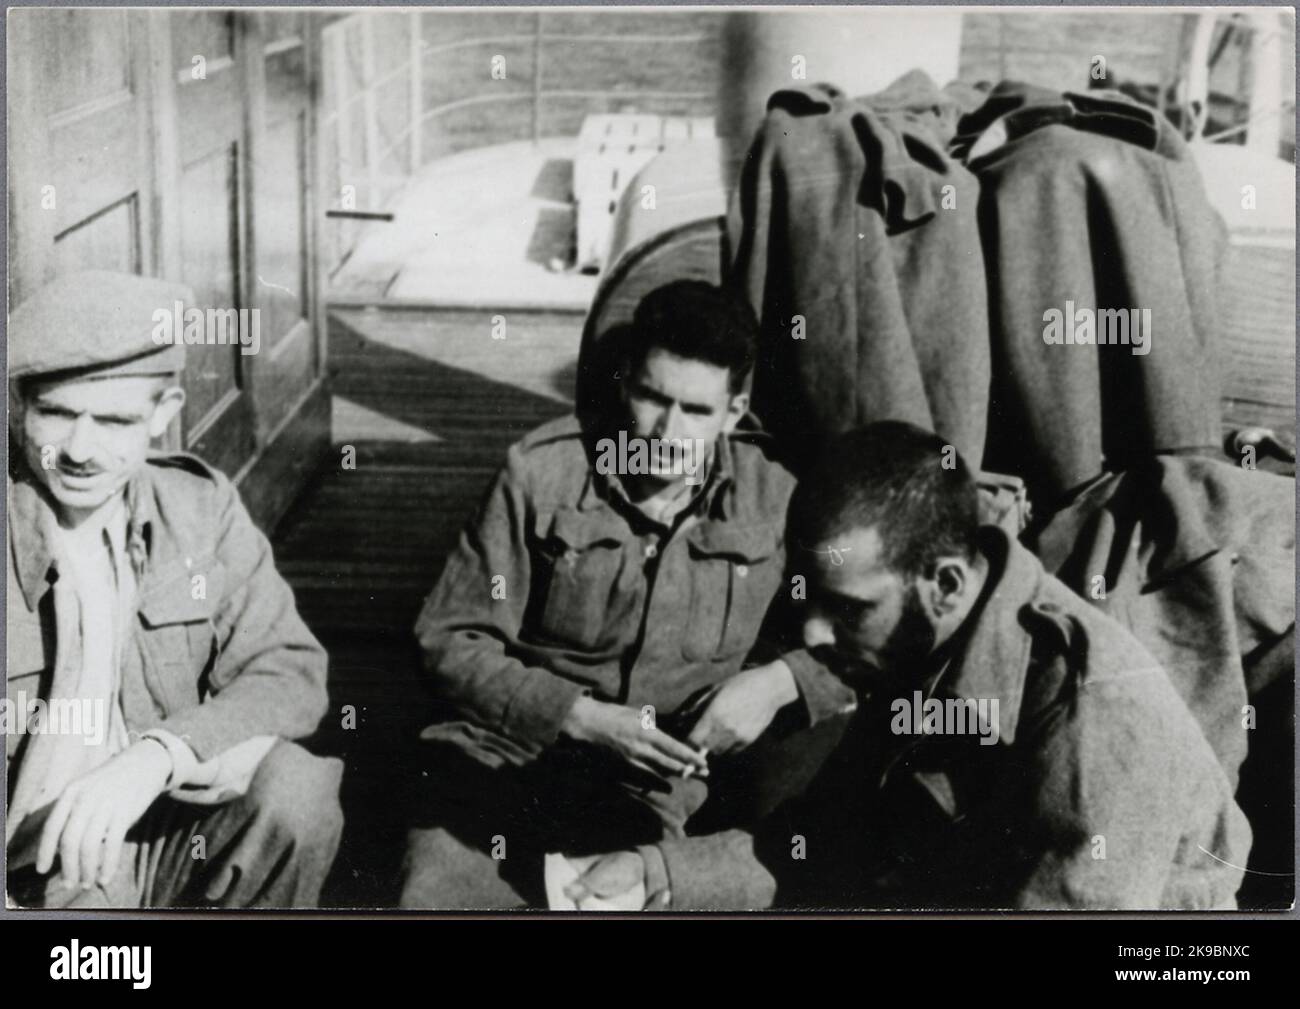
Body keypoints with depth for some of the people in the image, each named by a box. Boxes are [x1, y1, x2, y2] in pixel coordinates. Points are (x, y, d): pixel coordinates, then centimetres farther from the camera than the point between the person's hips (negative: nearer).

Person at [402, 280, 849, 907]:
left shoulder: (775, 497, 4)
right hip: (515, 749, 0)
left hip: (668, 779, 1)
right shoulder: (541, 472, 0)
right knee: (432, 896, -25)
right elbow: (451, 641, 0)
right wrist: (581, 717, -13)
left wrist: (779, 680, -8)